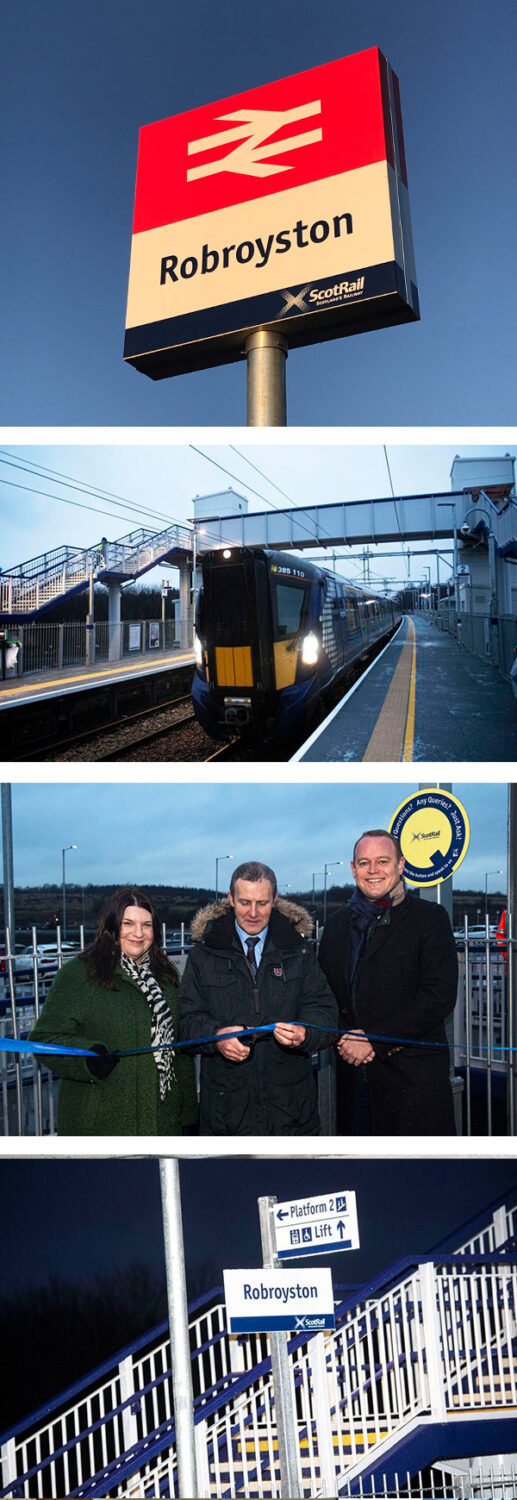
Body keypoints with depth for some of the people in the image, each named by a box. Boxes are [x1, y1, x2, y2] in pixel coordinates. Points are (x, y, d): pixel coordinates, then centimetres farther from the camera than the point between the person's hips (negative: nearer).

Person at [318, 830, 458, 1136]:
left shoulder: (429, 919, -2)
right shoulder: (337, 925, 13)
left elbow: (440, 996, -11)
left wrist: (373, 1040, -13)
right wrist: (346, 1039, -5)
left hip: (413, 1077, -4)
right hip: (354, 1077, 4)